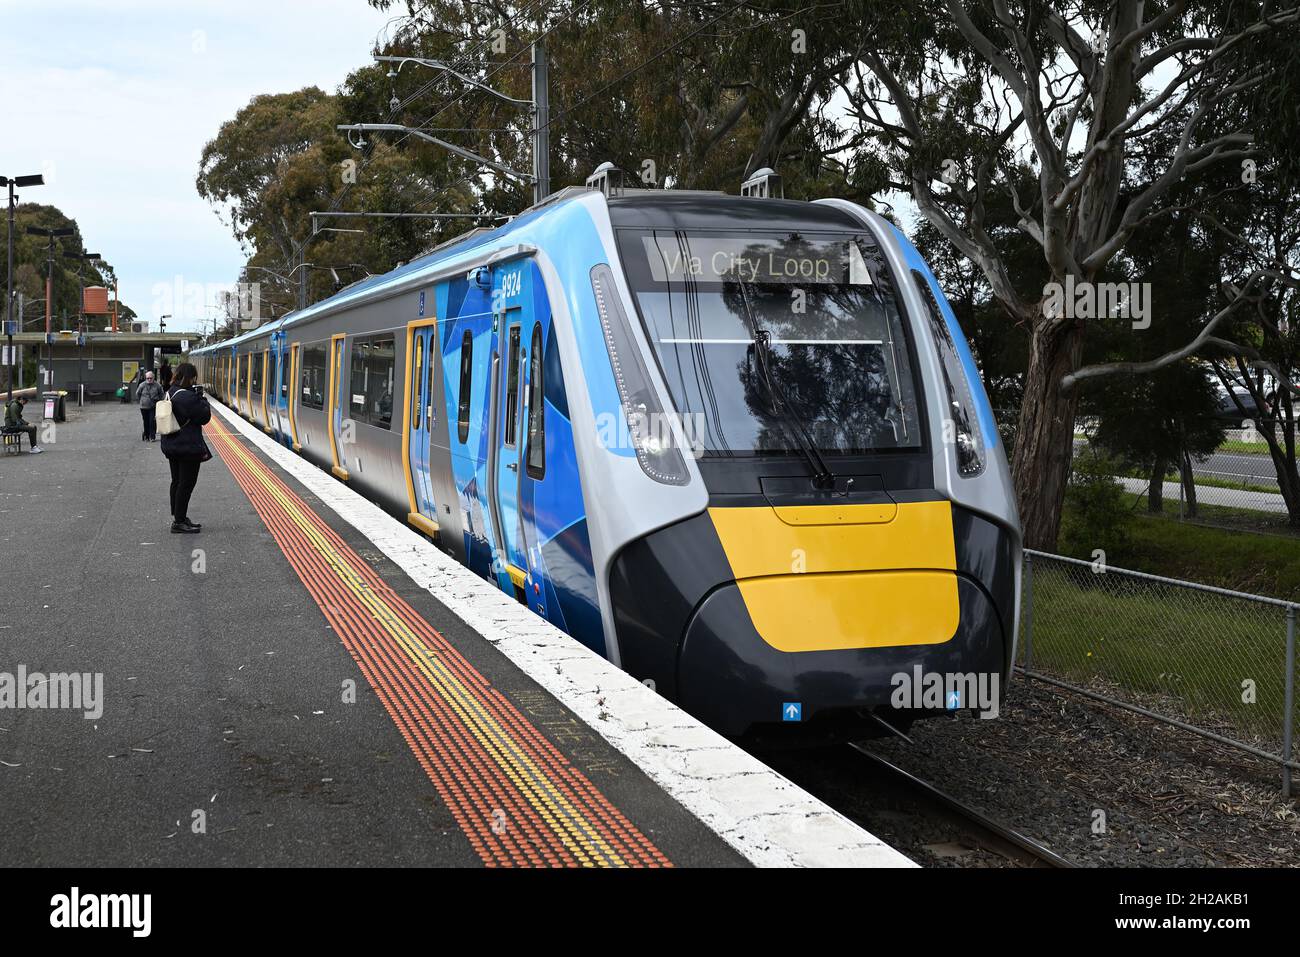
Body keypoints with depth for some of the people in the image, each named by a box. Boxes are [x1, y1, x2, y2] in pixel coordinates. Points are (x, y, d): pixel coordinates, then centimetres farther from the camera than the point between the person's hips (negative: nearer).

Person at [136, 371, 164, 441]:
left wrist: (158, 400, 10)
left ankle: (152, 437, -3)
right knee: (146, 422, 8)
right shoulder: (142, 385, -3)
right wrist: (142, 400, 13)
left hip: (154, 407, -1)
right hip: (144, 407, 1)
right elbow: (137, 394, 12)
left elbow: (161, 394, 12)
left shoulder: (157, 385, -4)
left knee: (153, 421, -9)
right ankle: (146, 436, 19)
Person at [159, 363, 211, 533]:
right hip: (188, 447, -10)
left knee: (177, 481, 17)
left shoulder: (170, 393, 9)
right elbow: (204, 417, -14)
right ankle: (179, 522, 0)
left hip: (171, 446, 10)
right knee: (186, 484, -2)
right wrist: (202, 399, -4)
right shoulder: (188, 396, -21)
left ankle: (177, 517, 26)